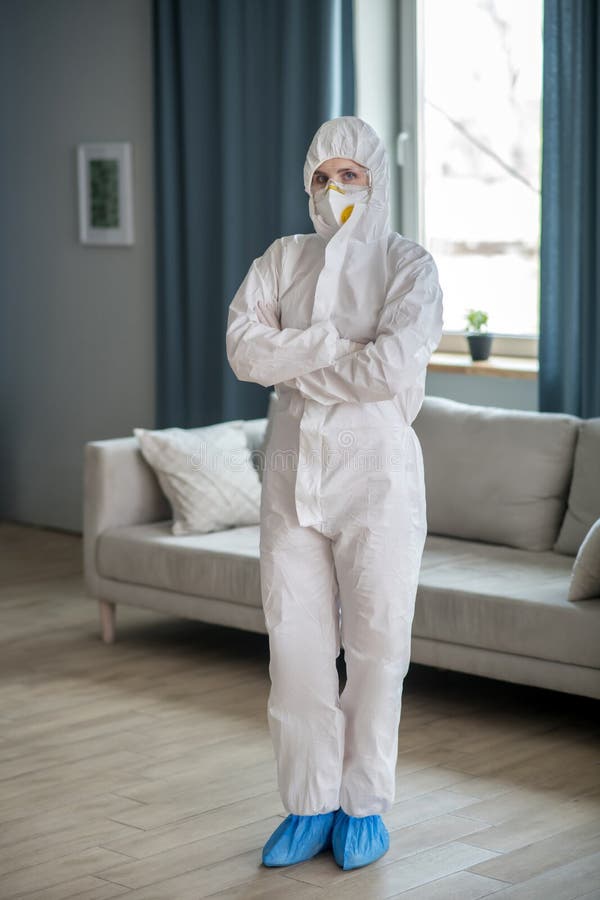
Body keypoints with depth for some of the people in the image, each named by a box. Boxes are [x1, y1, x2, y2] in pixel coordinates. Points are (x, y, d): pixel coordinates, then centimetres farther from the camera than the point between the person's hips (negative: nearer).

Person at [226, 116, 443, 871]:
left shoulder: (408, 265, -4)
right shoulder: (282, 260, 9)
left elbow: (392, 367, -19)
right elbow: (243, 349, -6)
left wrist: (295, 365, -9)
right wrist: (335, 341, -15)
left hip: (375, 468, -4)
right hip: (293, 467, 4)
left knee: (376, 641, 3)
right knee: (295, 638, 5)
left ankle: (365, 806, 17)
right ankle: (309, 805, 17)